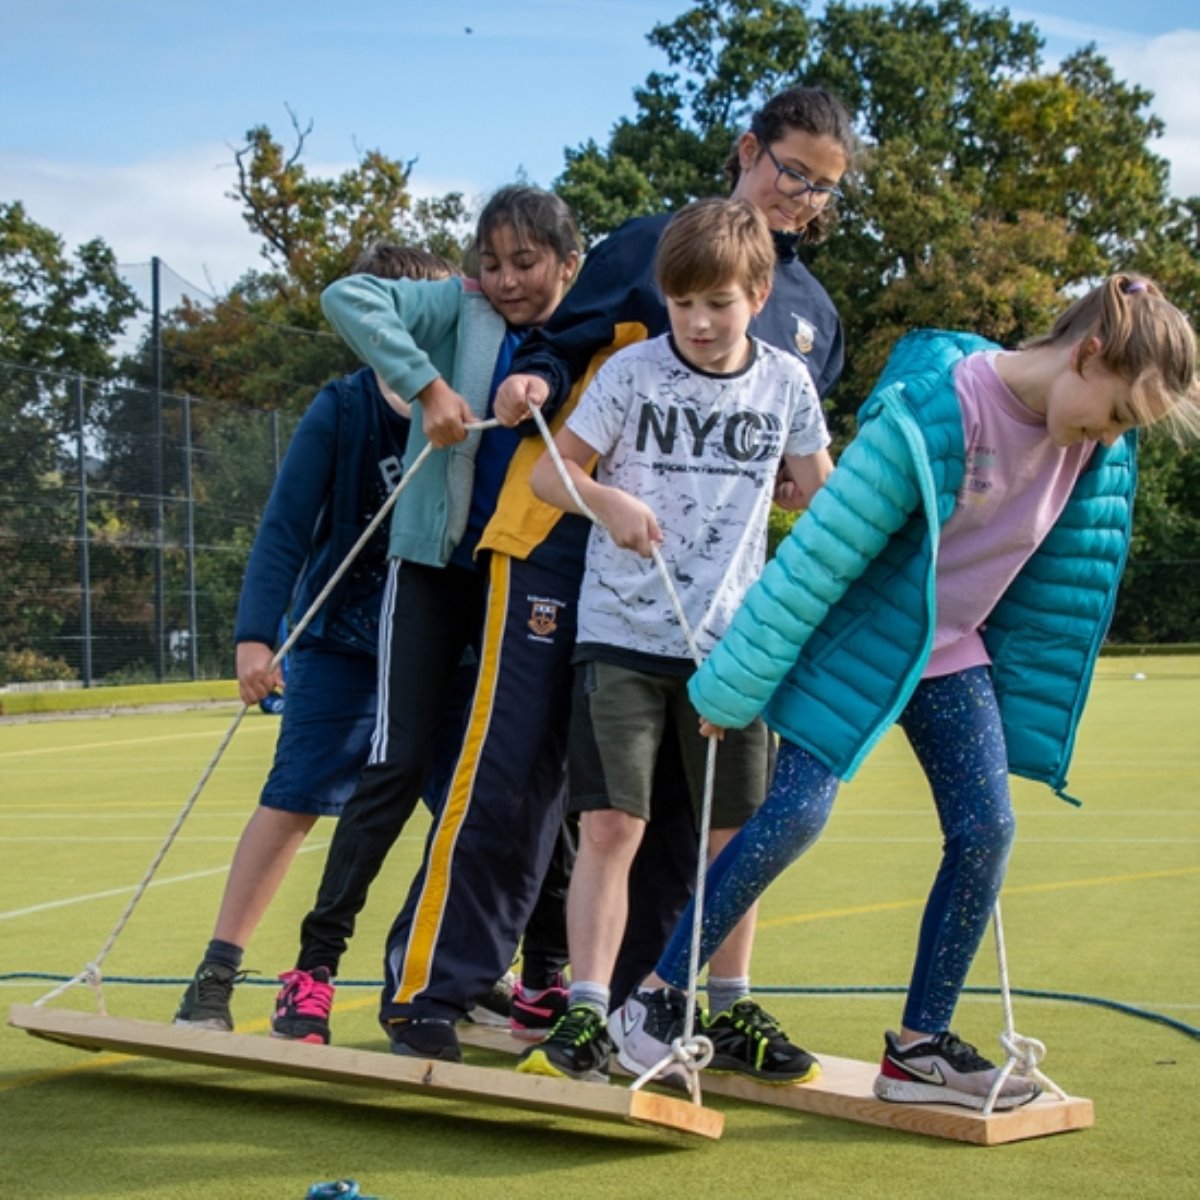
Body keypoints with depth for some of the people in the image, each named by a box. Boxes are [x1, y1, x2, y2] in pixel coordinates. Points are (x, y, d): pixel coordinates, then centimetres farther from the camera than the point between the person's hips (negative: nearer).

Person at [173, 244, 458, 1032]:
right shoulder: (342, 410, -11)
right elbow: (286, 527, -12)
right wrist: (256, 635, -22)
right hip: (344, 641, -2)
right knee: (293, 799, -8)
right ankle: (217, 975, -1)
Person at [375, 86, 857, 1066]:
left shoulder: (814, 314, 19)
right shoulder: (655, 242, 5)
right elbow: (564, 344, 4)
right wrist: (537, 381, -16)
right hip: (567, 536, -5)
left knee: (674, 787, 4)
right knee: (512, 765, -7)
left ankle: (626, 994, 18)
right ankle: (431, 987, 2)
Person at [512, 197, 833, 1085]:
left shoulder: (786, 384, 4)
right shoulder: (633, 372, -3)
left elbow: (821, 495, 18)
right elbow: (549, 473, 1)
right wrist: (609, 501, -17)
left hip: (732, 640, 3)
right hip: (623, 635, -2)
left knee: (736, 835, 7)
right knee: (609, 826, -9)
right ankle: (587, 1016, -4)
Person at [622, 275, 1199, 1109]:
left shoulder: (1093, 447, -7)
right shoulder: (935, 411, -28)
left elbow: (1061, 581, 8)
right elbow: (820, 548, -24)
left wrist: (1020, 710, 12)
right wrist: (733, 687, -19)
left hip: (951, 653, 7)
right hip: (854, 640, -6)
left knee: (987, 829, -4)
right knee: (797, 813, -14)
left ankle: (919, 1048, 8)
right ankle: (657, 994, 1)